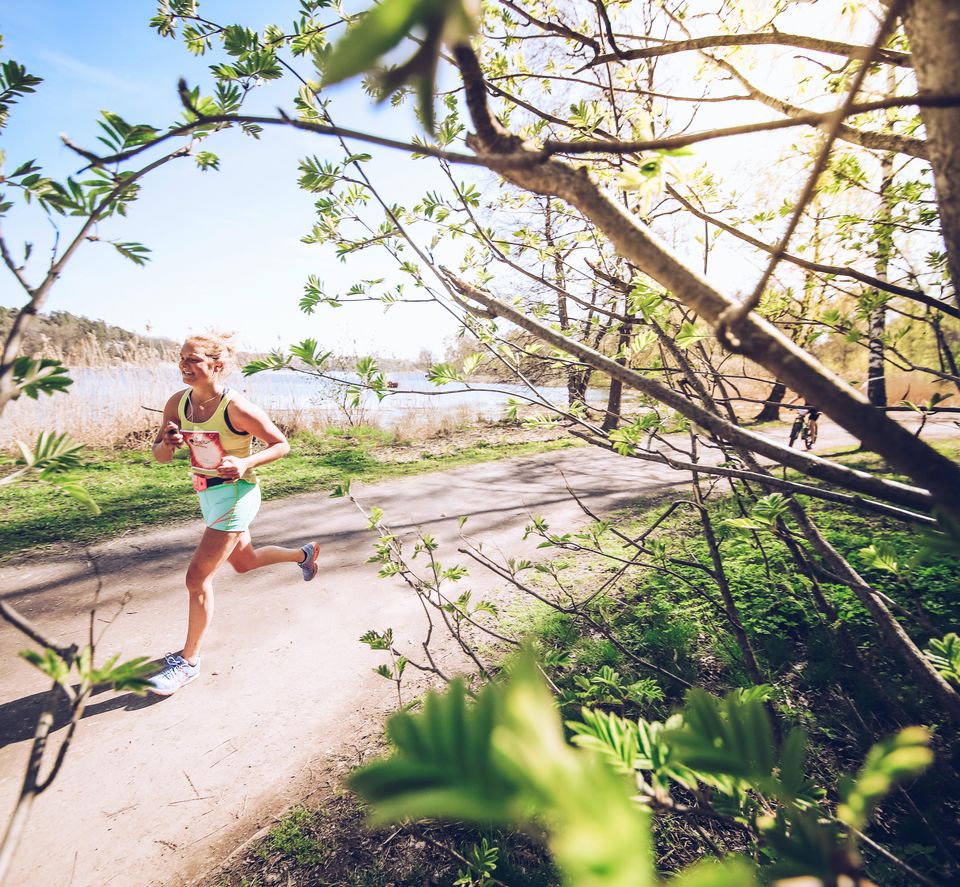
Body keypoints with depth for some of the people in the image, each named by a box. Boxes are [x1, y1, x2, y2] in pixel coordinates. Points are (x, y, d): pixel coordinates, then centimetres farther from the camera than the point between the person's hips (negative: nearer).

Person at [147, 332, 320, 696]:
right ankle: (304, 553, 51)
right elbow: (159, 455, 3)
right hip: (207, 494, 8)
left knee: (197, 577, -5)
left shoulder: (237, 408, -22)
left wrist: (246, 464, -28)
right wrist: (168, 443, -19)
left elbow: (281, 445, -13)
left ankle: (188, 661, 15)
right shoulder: (177, 403, -3)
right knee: (244, 561, 26)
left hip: (235, 493, -8)